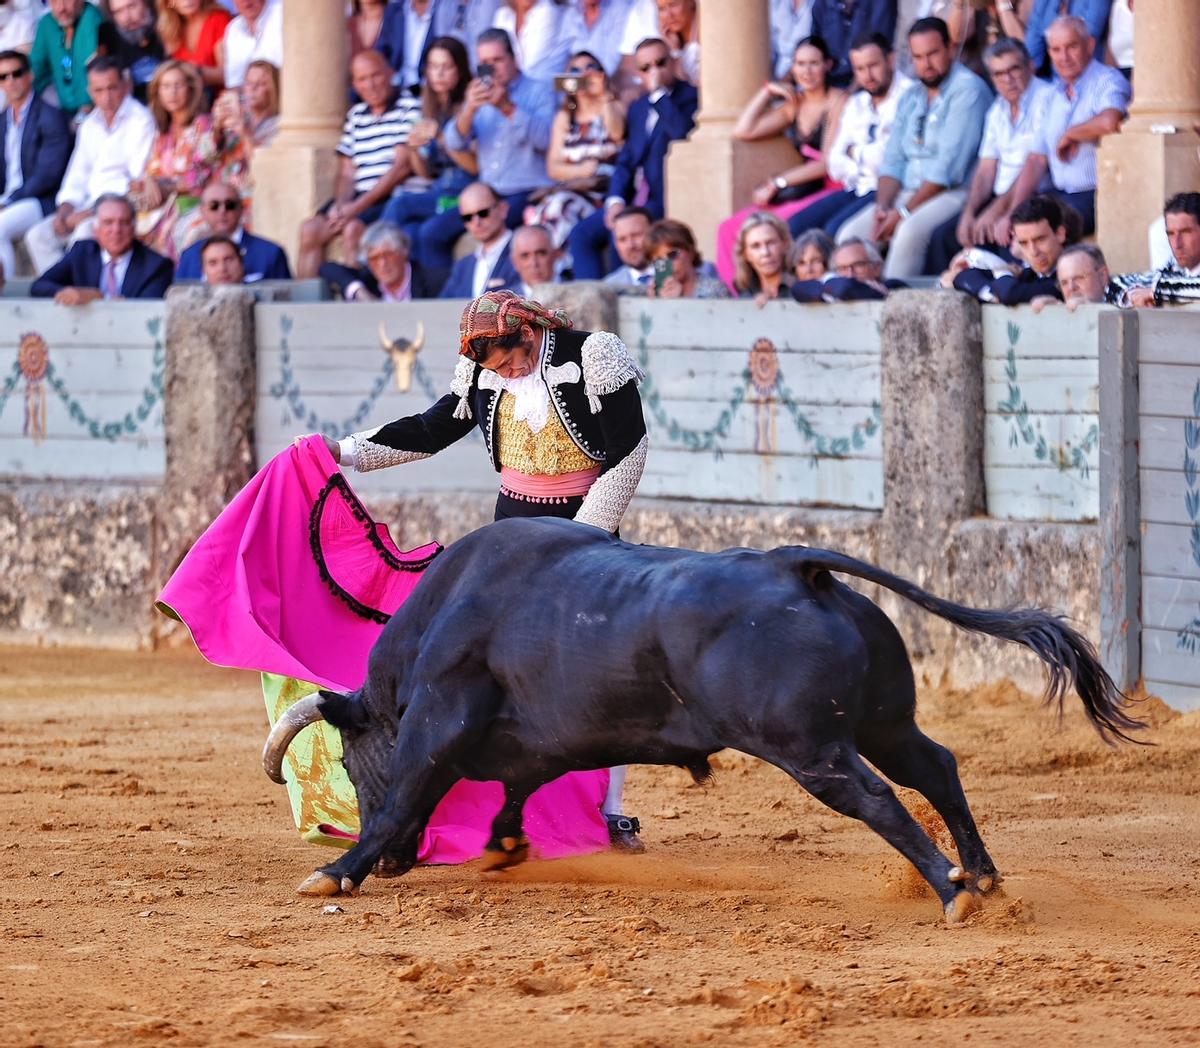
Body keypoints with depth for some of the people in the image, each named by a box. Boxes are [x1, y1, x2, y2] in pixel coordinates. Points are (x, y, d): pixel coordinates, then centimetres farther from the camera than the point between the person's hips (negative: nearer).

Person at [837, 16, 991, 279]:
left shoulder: (967, 89, -8)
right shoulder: (912, 97, 17)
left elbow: (950, 165, -16)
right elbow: (894, 160, 15)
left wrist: (904, 211, -16)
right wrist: (882, 206, -6)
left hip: (953, 192, -7)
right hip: (908, 193, 7)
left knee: (909, 231, -35)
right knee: (850, 235, -12)